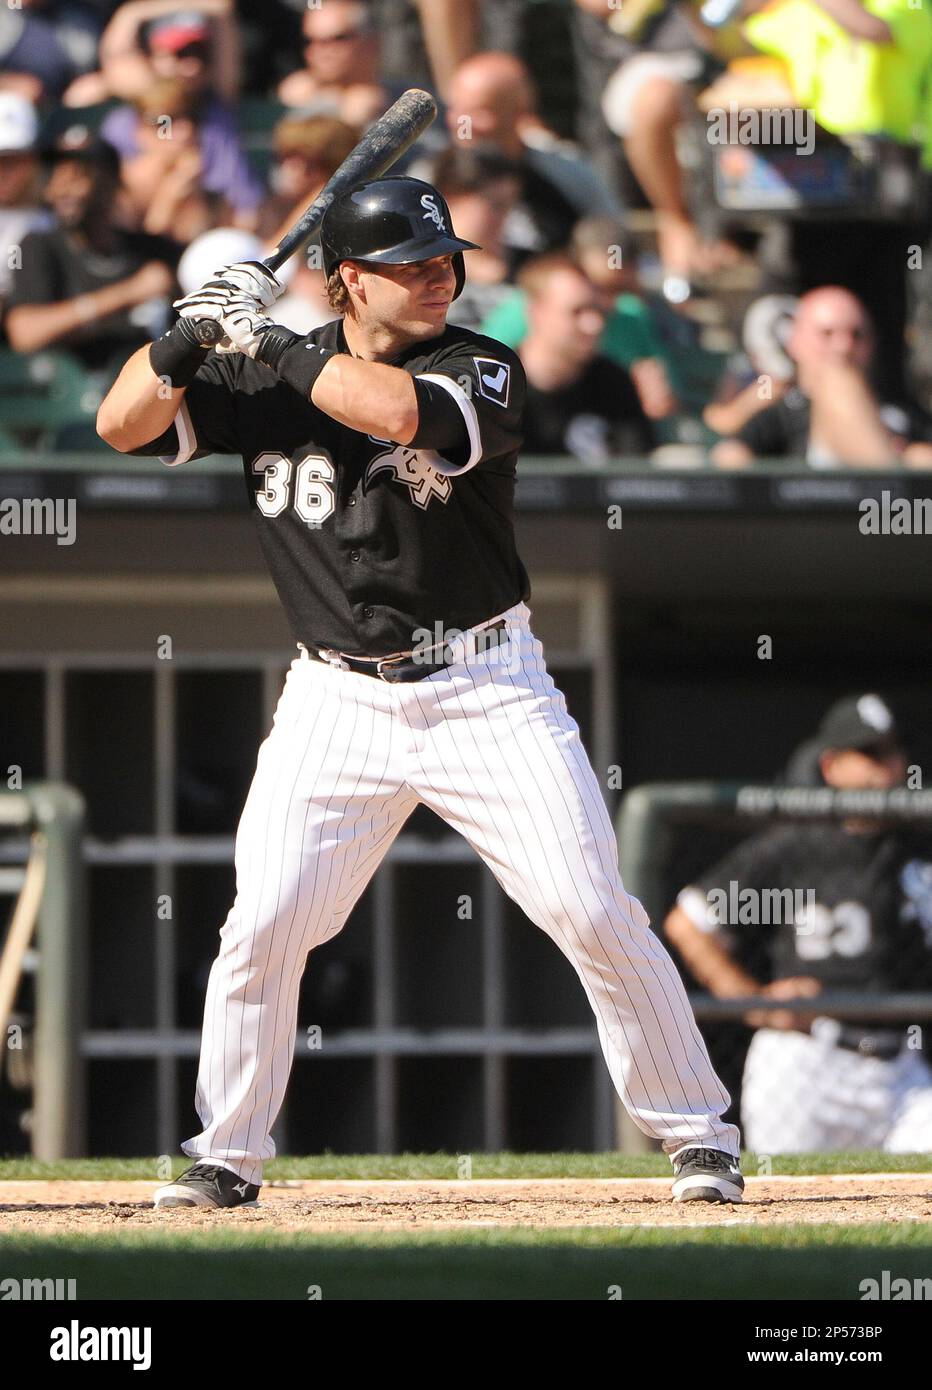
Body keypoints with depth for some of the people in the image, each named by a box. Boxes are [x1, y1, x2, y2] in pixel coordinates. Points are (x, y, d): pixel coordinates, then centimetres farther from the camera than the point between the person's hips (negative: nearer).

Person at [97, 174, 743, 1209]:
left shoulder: (482, 371, -8)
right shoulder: (261, 384, 2)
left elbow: (400, 410, -29)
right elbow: (124, 425, -1)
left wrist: (269, 343, -21)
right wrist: (186, 336, -18)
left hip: (485, 692, -2)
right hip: (338, 704, 2)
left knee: (593, 914, -7)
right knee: (261, 928, -6)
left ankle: (696, 1134, 5)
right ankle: (227, 1155, 11)